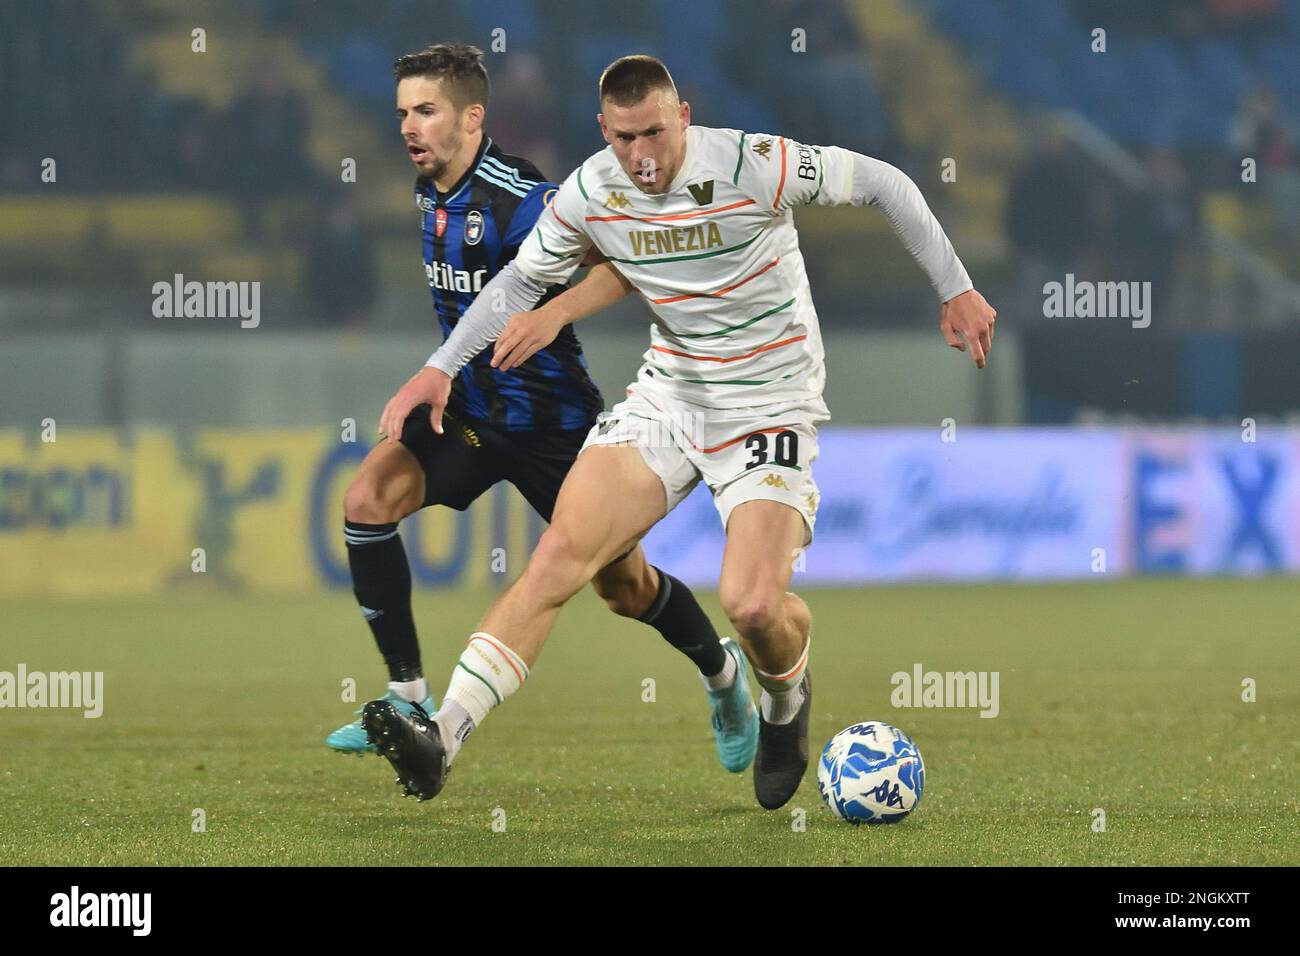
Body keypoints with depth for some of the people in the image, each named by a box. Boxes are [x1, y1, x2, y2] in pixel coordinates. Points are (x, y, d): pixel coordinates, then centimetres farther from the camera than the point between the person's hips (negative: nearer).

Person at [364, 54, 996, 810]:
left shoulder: (755, 166, -19)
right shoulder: (591, 193, -6)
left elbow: (883, 184, -8)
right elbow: (523, 278, 11)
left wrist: (955, 290, -6)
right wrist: (441, 368, 3)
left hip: (770, 404, -4)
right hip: (667, 397, 4)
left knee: (752, 605, -20)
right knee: (563, 550, -15)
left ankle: (788, 700, 18)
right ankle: (442, 739, -22)